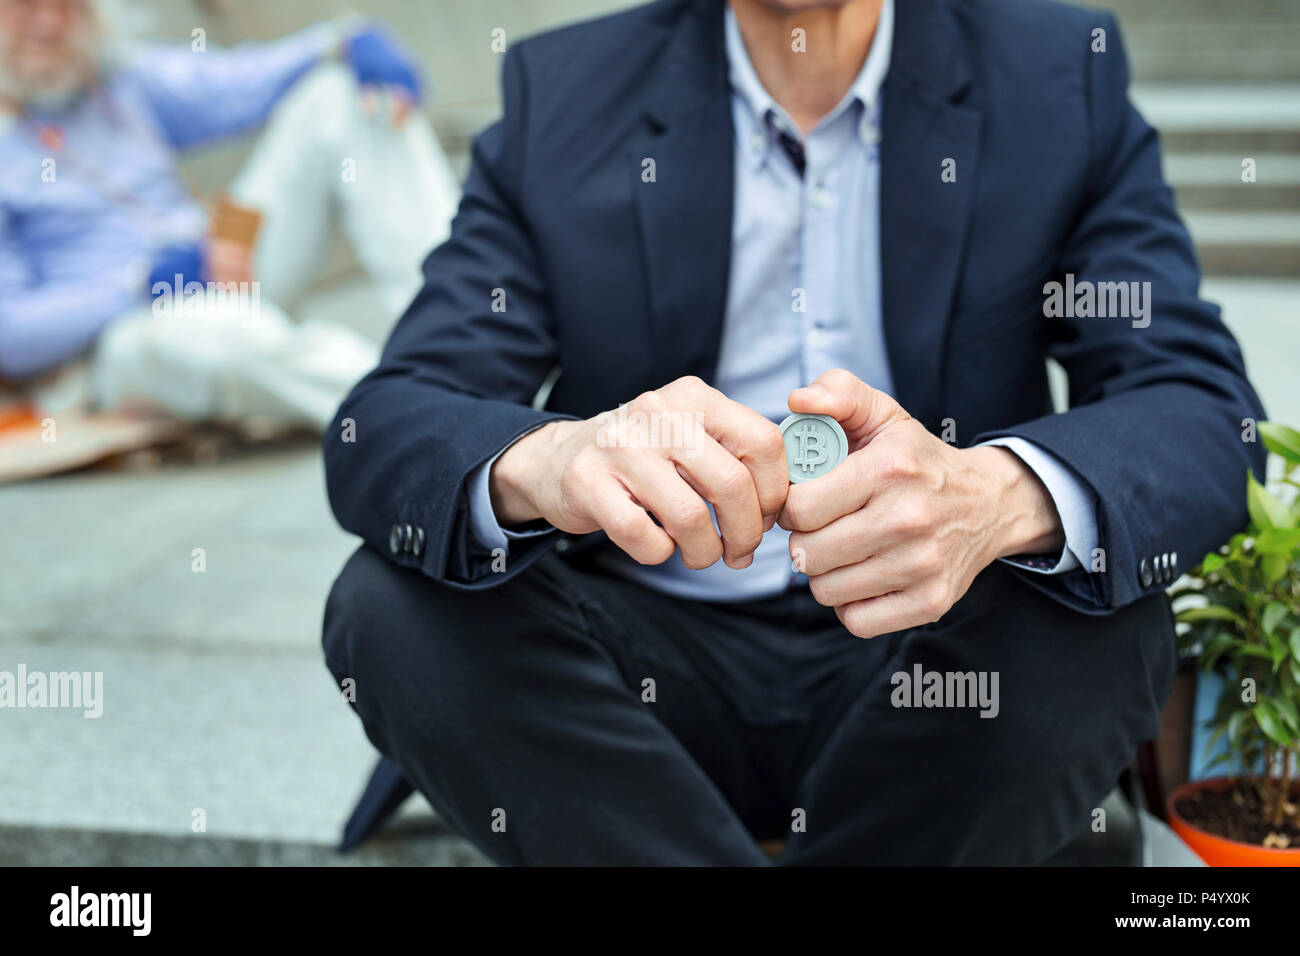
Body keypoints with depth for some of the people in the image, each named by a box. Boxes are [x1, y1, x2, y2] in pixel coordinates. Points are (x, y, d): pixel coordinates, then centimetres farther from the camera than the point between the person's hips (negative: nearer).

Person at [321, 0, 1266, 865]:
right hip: (651, 675, 0)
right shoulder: (559, 93, -1)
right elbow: (380, 431, -11)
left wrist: (999, 495, -37)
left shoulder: (1063, 79, 0)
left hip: (917, 671, 1)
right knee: (396, 602, -22)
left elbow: (1207, 411, -13)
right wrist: (540, 460, -36)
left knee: (1101, 627, -28)